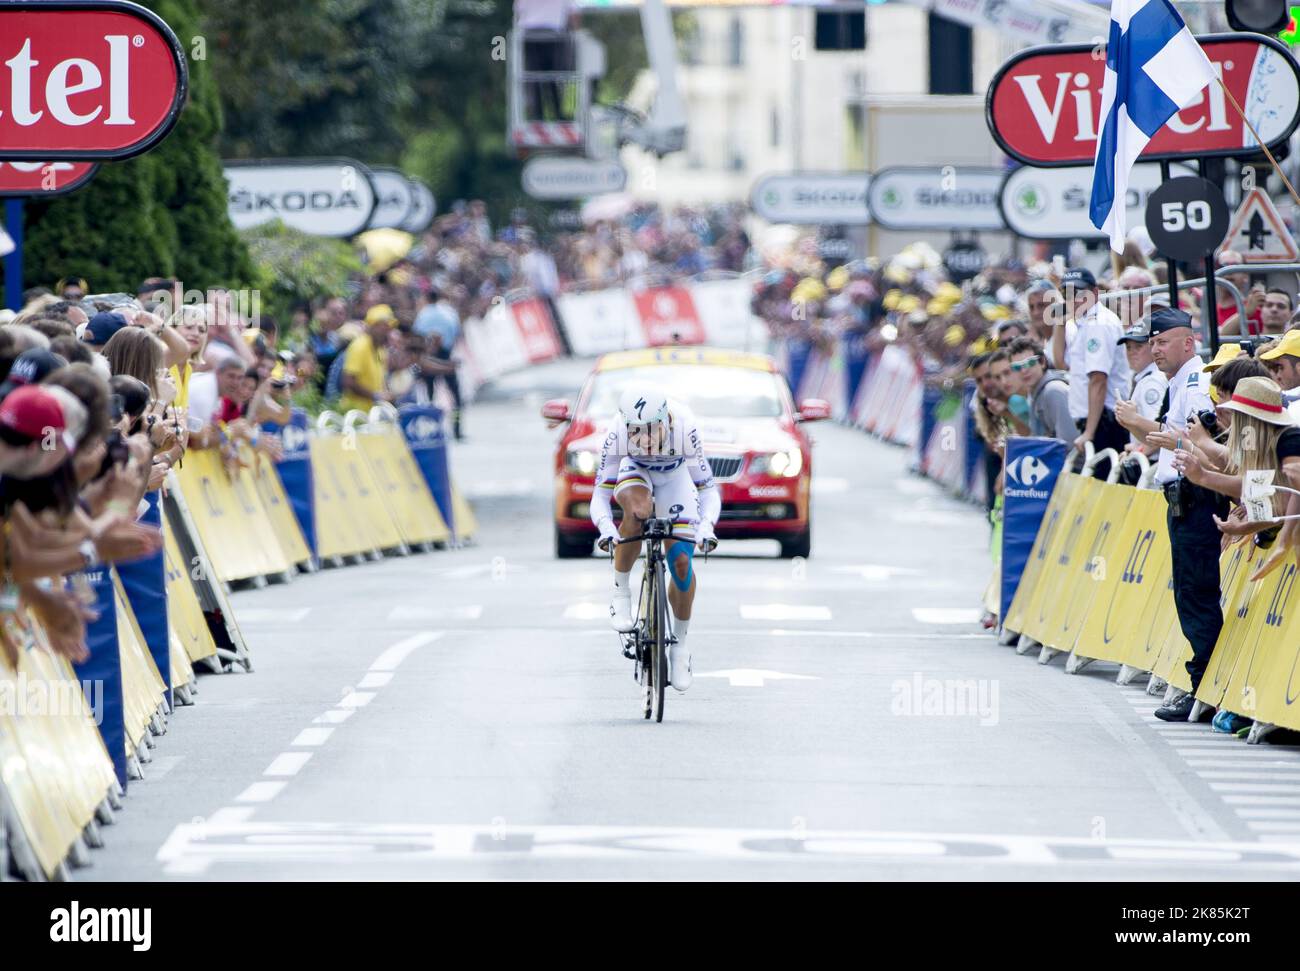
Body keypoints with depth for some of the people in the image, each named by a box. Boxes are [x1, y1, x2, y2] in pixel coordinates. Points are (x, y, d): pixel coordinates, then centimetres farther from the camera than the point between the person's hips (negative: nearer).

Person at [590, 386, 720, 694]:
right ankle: (621, 593, -20)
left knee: (681, 562, -11)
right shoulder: (617, 433, -36)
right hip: (634, 471, -1)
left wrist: (706, 525, -50)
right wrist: (606, 528, -52)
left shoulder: (683, 428, -37)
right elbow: (600, 496, -32)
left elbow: (708, 490, -31)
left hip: (674, 475, 1)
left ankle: (679, 643, 10)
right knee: (637, 510, -38)